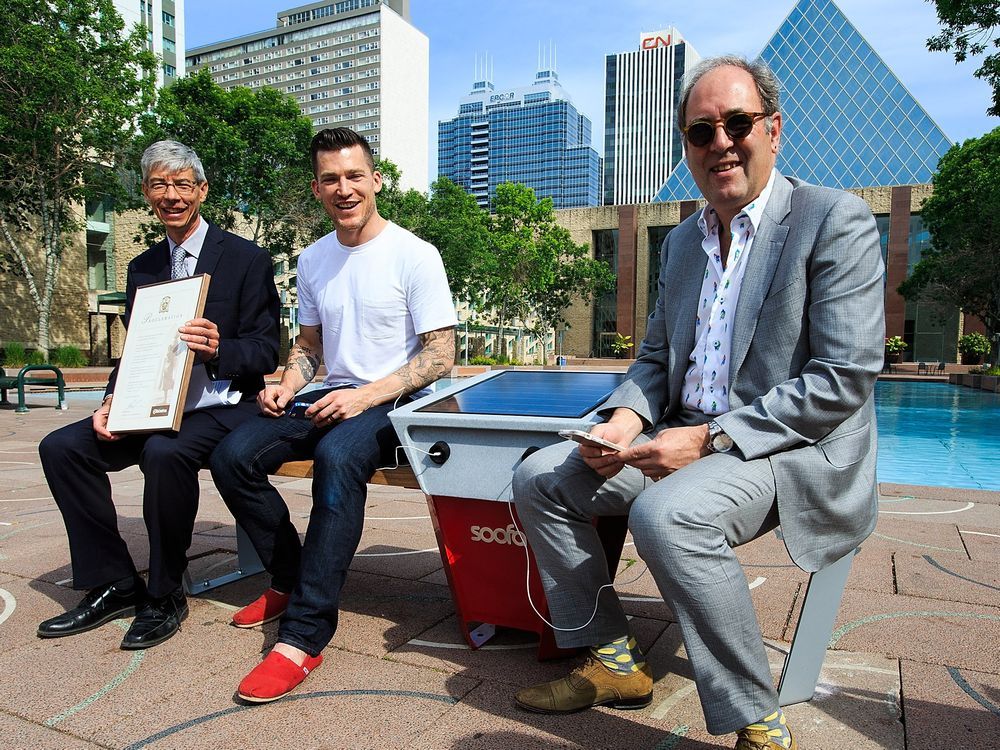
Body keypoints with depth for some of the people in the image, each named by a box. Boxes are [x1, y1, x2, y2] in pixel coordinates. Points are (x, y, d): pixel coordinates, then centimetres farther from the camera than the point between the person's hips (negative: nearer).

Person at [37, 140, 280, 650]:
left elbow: (266, 354, -8)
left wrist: (218, 349, -29)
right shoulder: (142, 268, 15)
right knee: (61, 447, -10)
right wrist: (111, 403, -4)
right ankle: (114, 585, 0)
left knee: (165, 452, -34)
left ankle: (165, 595, -13)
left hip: (223, 407, -6)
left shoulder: (246, 259, -4)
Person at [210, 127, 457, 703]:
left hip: (394, 402, -6)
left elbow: (441, 357, -12)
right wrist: (287, 386, -1)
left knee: (337, 456, -37)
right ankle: (291, 579, 7)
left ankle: (305, 635, -29)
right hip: (333, 397, 7)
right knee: (234, 457, -14)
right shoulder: (312, 260, 11)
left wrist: (366, 396, -22)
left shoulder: (415, 255, -8)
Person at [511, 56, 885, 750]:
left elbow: (846, 378, -16)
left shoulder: (836, 221, -8)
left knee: (667, 513, -36)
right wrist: (626, 418, -5)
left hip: (796, 450, -7)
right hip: (688, 439, 8)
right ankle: (615, 662, 7)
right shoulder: (682, 240, 14)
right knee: (539, 479, -2)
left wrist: (710, 437, -22)